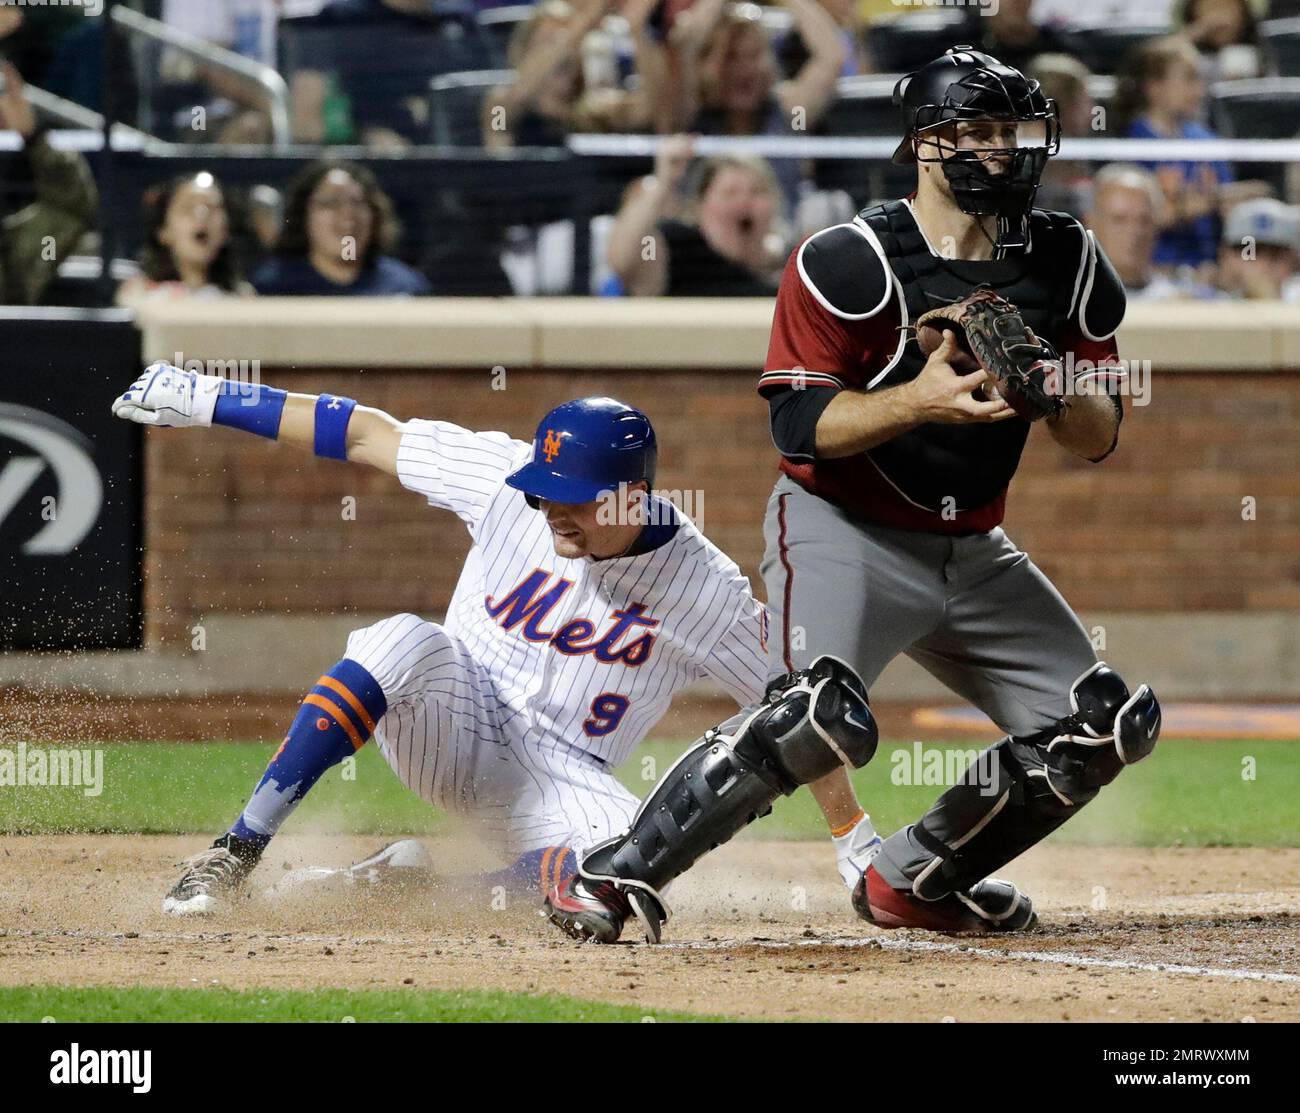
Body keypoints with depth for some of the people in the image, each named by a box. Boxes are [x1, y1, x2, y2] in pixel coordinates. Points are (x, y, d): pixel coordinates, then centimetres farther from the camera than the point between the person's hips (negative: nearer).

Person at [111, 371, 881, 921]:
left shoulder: (709, 592, -13)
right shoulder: (507, 478, -10)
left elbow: (798, 709, -5)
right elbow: (368, 434, -4)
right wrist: (210, 399, -3)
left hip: (561, 779, -1)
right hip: (451, 727, 1)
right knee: (406, 643, -34)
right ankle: (239, 852, -31)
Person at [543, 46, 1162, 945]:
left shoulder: (1068, 264, 2)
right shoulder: (850, 263, -14)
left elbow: (1101, 438, 5)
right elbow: (799, 423, -17)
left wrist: (1058, 397, -18)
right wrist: (919, 400, -32)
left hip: (974, 551, 7)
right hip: (844, 533, -7)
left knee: (1108, 726, 3)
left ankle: (916, 880, 18)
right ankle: (615, 872, -15)